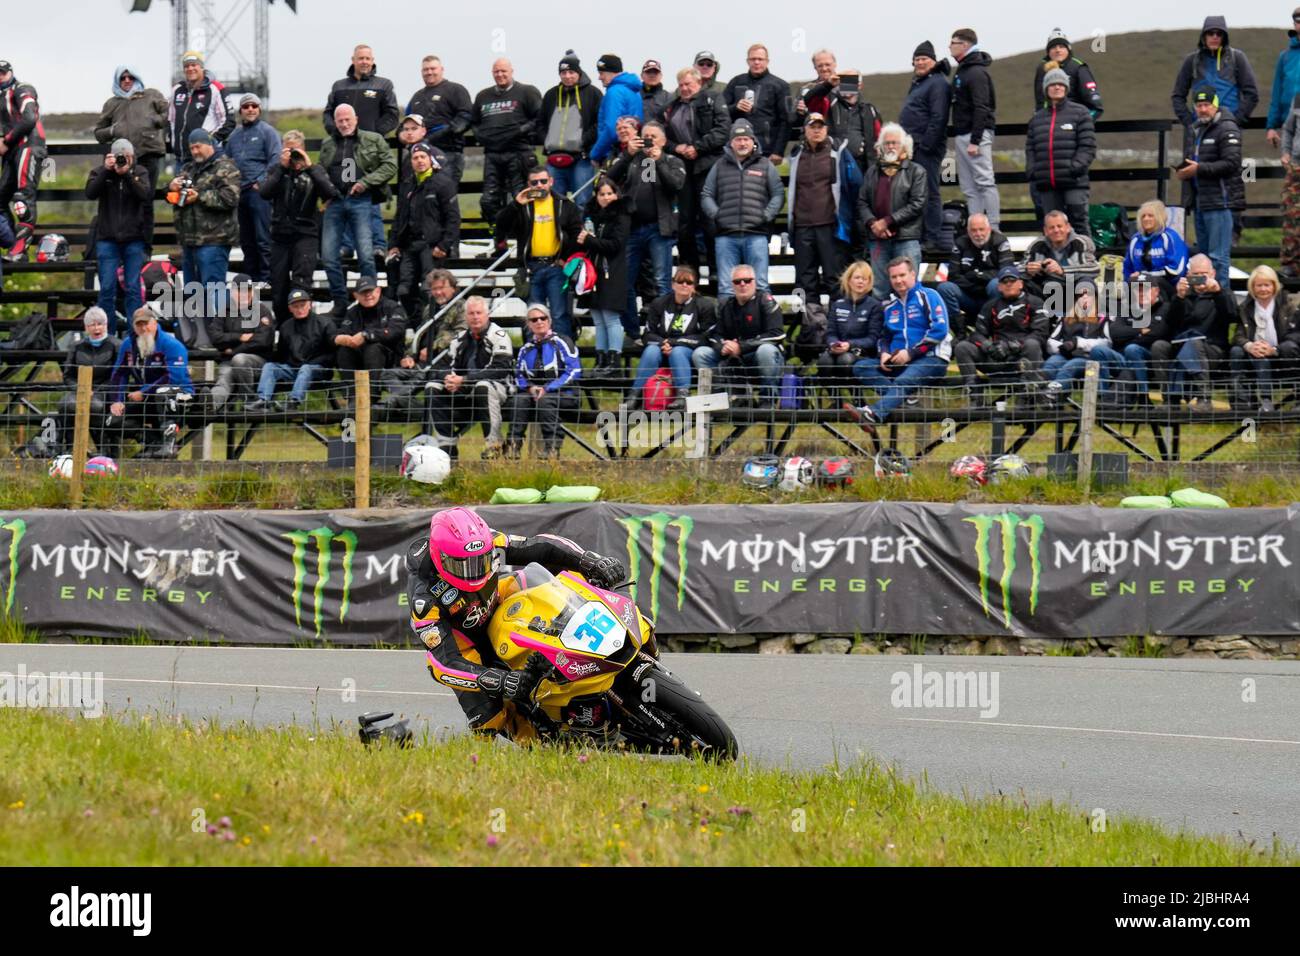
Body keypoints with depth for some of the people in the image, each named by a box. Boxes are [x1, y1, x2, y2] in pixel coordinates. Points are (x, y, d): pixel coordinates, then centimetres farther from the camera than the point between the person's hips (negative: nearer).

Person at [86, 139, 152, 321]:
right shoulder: (100, 172, 3)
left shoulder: (140, 172, 3)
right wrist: (106, 170, -20)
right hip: (107, 238, 0)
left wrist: (127, 174, -19)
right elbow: (90, 193, -13)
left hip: (133, 238, 0)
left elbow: (146, 195, -12)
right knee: (107, 288, -2)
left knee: (133, 288, 0)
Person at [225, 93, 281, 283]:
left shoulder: (267, 131, 0)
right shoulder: (235, 135, 19)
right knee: (246, 240, 10)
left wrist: (261, 182, -13)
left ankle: (265, 278, -10)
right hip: (240, 192, 7)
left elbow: (275, 160, -8)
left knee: (263, 238, -10)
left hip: (259, 191, -7)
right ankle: (251, 276, 15)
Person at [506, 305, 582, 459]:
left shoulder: (561, 342, 2)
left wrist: (547, 389, -16)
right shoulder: (526, 349, 18)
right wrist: (530, 387, -10)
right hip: (533, 392, 4)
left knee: (544, 400, -37)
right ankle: (513, 444, -35)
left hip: (564, 394, -4)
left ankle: (552, 446, -38)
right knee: (518, 400, -28)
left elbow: (574, 371, -8)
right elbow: (519, 376, 14)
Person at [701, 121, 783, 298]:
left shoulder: (765, 165, 11)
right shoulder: (720, 166, 15)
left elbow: (778, 194, 8)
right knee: (726, 287, 0)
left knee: (760, 286, -3)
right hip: (726, 235, 1)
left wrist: (766, 215, -6)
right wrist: (716, 214, -3)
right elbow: (706, 196, 14)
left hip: (756, 235, -1)